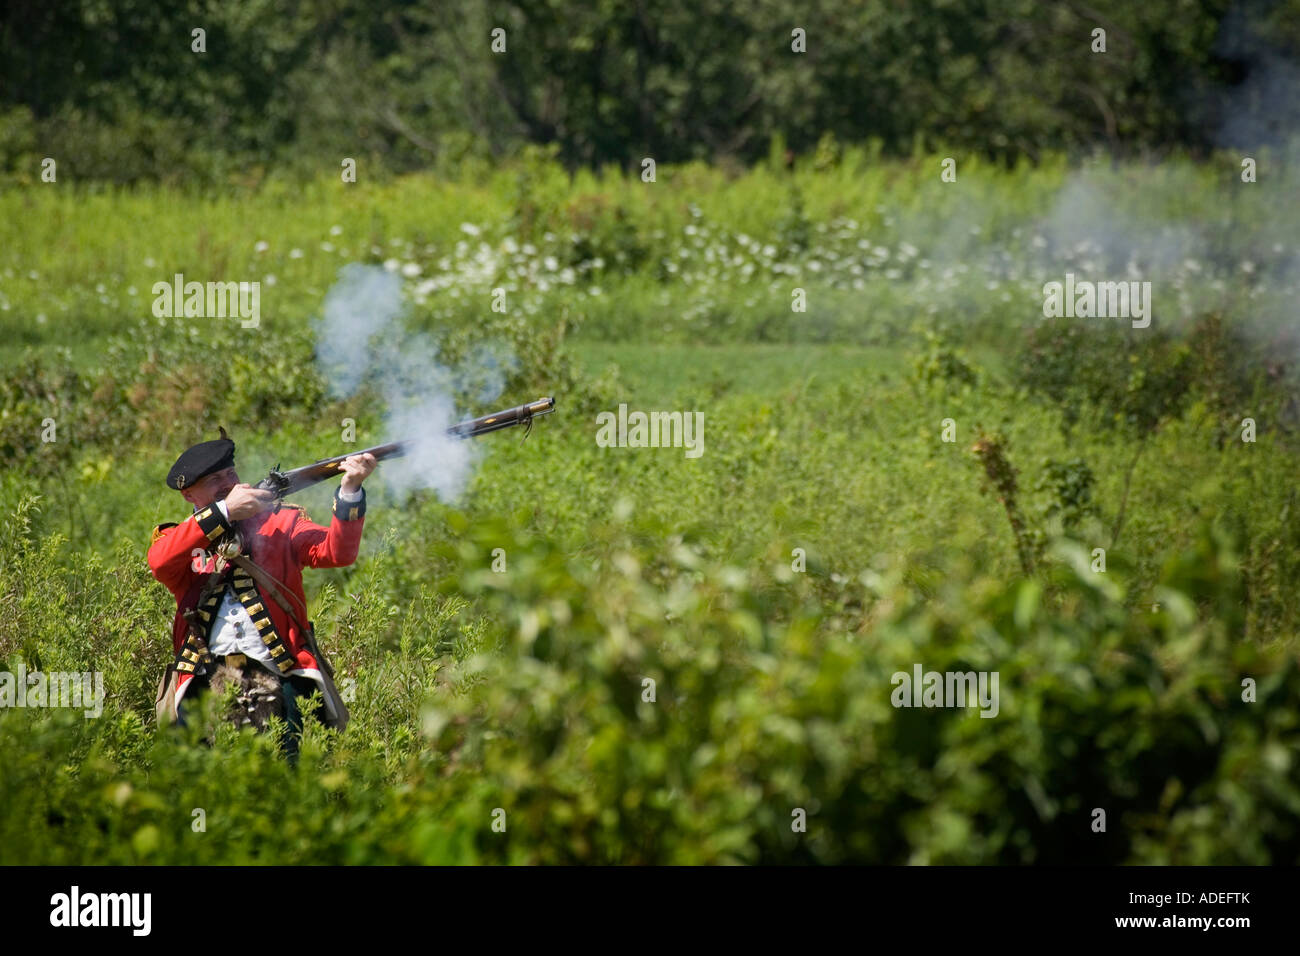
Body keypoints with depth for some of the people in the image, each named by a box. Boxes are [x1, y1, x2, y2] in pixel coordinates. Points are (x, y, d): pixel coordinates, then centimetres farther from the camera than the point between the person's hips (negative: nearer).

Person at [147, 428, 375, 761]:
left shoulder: (279, 524, 16)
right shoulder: (180, 537, 15)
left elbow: (336, 553, 0)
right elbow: (159, 561, -9)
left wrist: (350, 491, -15)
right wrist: (223, 512, -12)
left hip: (277, 680, 0)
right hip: (207, 682, 0)